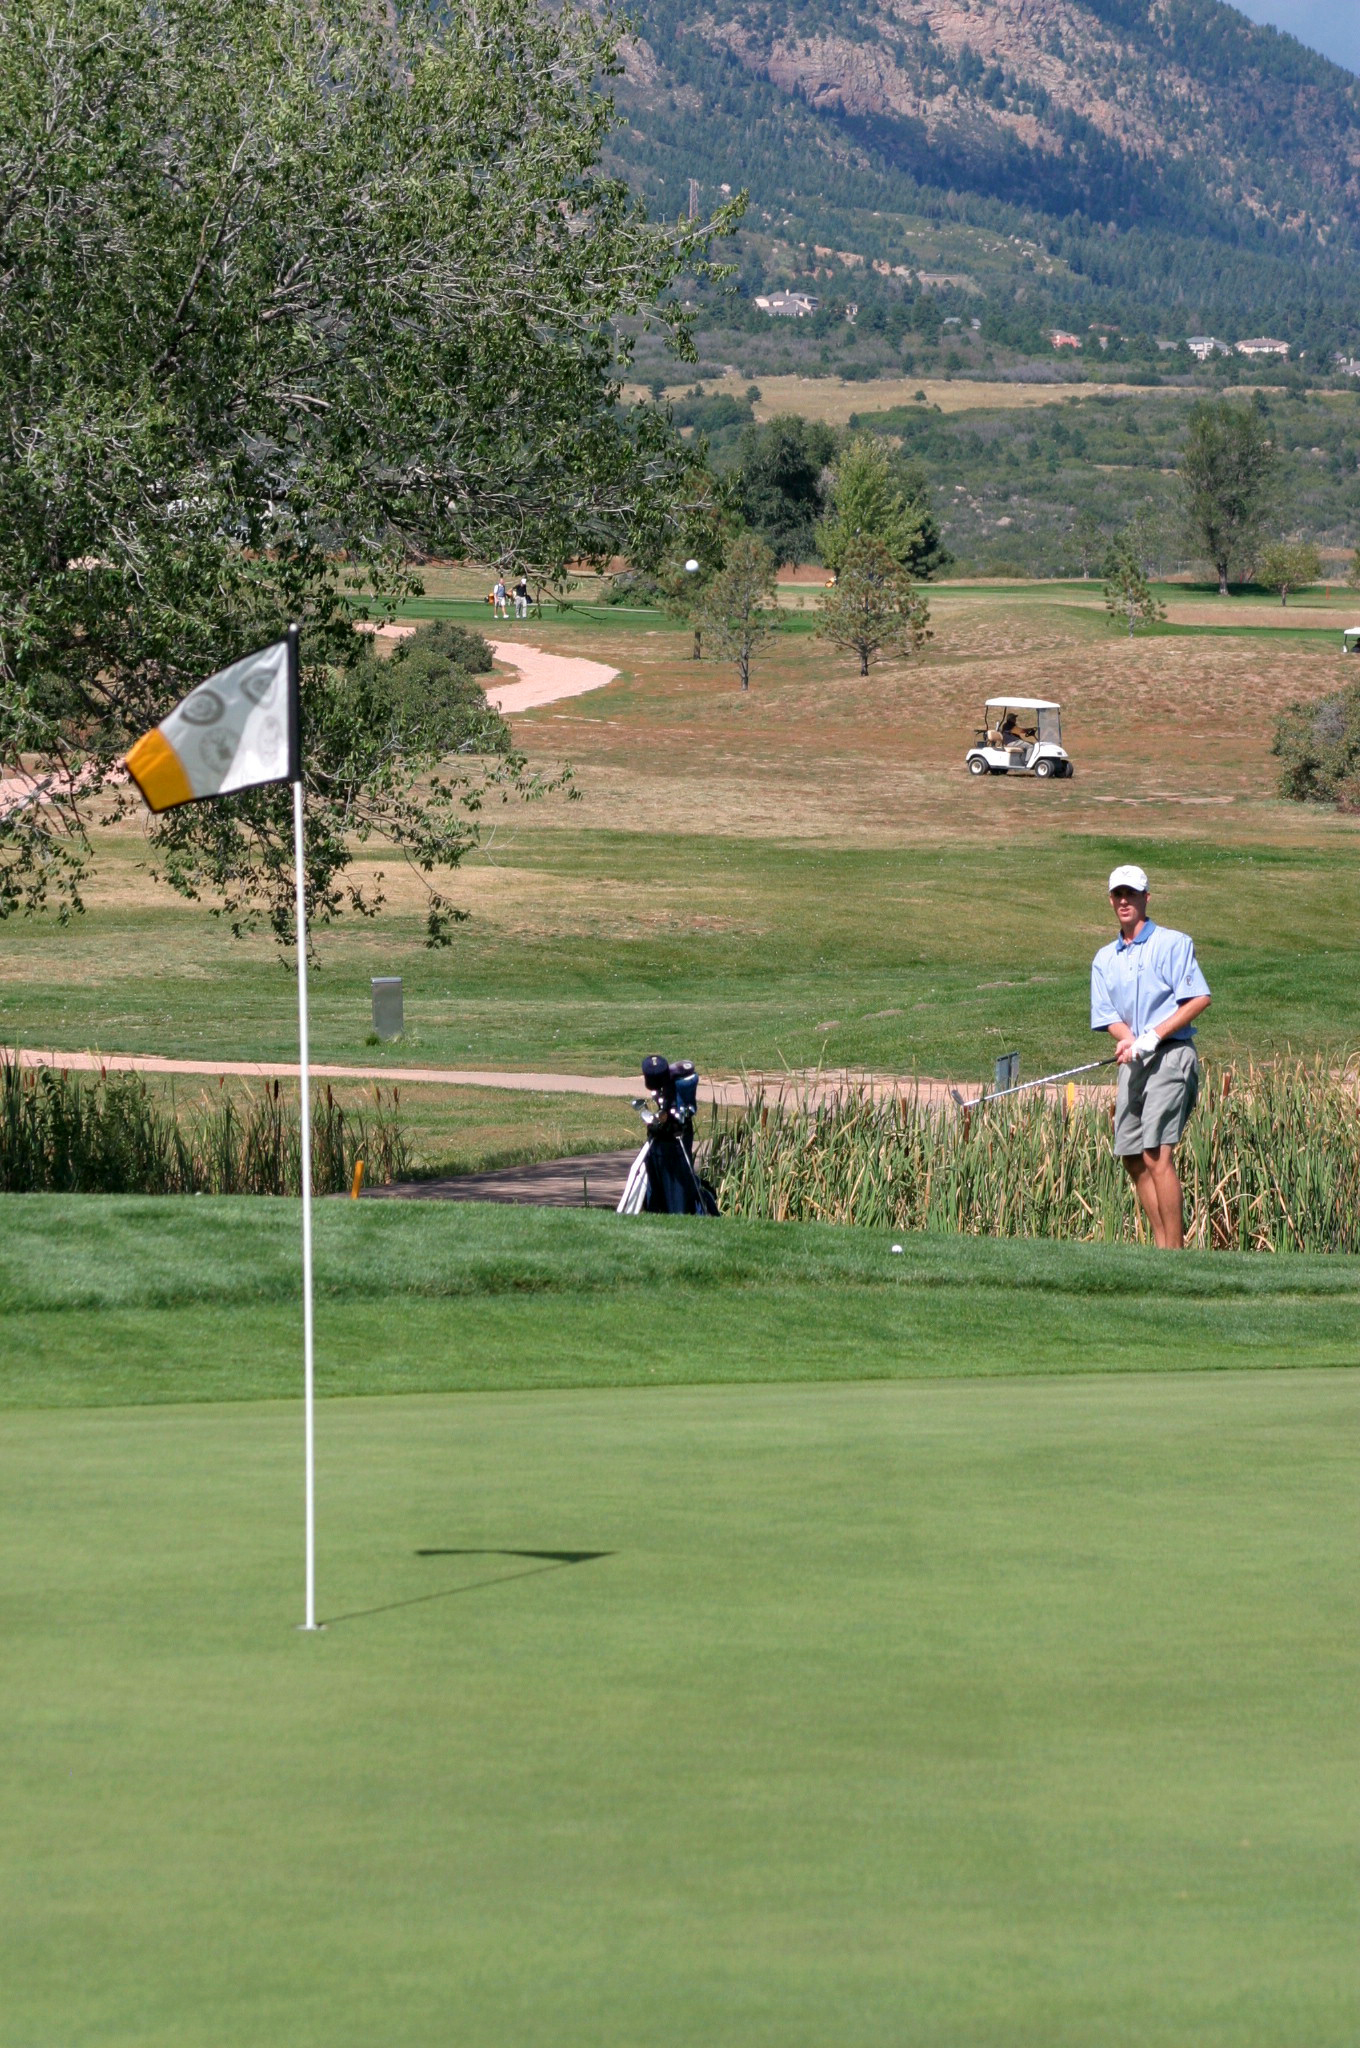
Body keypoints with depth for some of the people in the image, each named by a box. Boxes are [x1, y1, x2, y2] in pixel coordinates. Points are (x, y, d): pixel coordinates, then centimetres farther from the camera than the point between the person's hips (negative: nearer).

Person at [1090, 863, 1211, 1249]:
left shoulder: (1172, 943, -3)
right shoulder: (1104, 959, 16)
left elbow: (1199, 998, -11)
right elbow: (1109, 1015, 9)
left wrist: (1152, 1037, -17)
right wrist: (1128, 1039, -14)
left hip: (1171, 1056, -7)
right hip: (1134, 1065, 7)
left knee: (1156, 1155, -16)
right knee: (1132, 1158, 5)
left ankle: (1175, 1252, -16)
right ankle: (1162, 1245, 12)